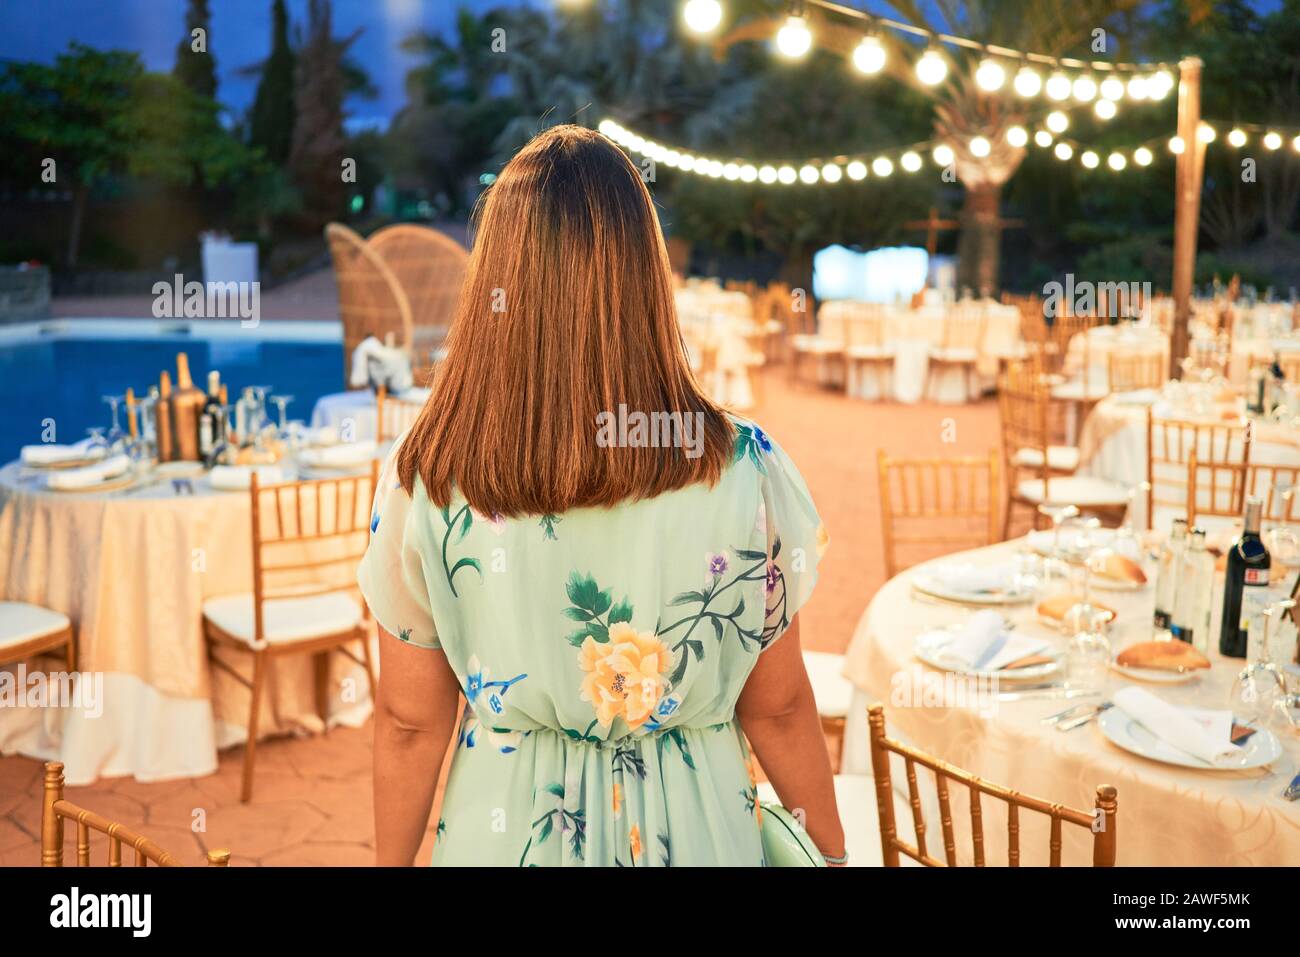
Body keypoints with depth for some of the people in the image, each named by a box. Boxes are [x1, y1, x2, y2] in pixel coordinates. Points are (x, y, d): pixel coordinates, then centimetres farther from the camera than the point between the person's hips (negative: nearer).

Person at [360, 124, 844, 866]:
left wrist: (393, 859, 8)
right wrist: (834, 850, 7)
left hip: (503, 823, 1)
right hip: (690, 826, -1)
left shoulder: (428, 478, -18)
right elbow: (778, 709, -10)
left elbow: (410, 723, -8)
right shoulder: (743, 471, -20)